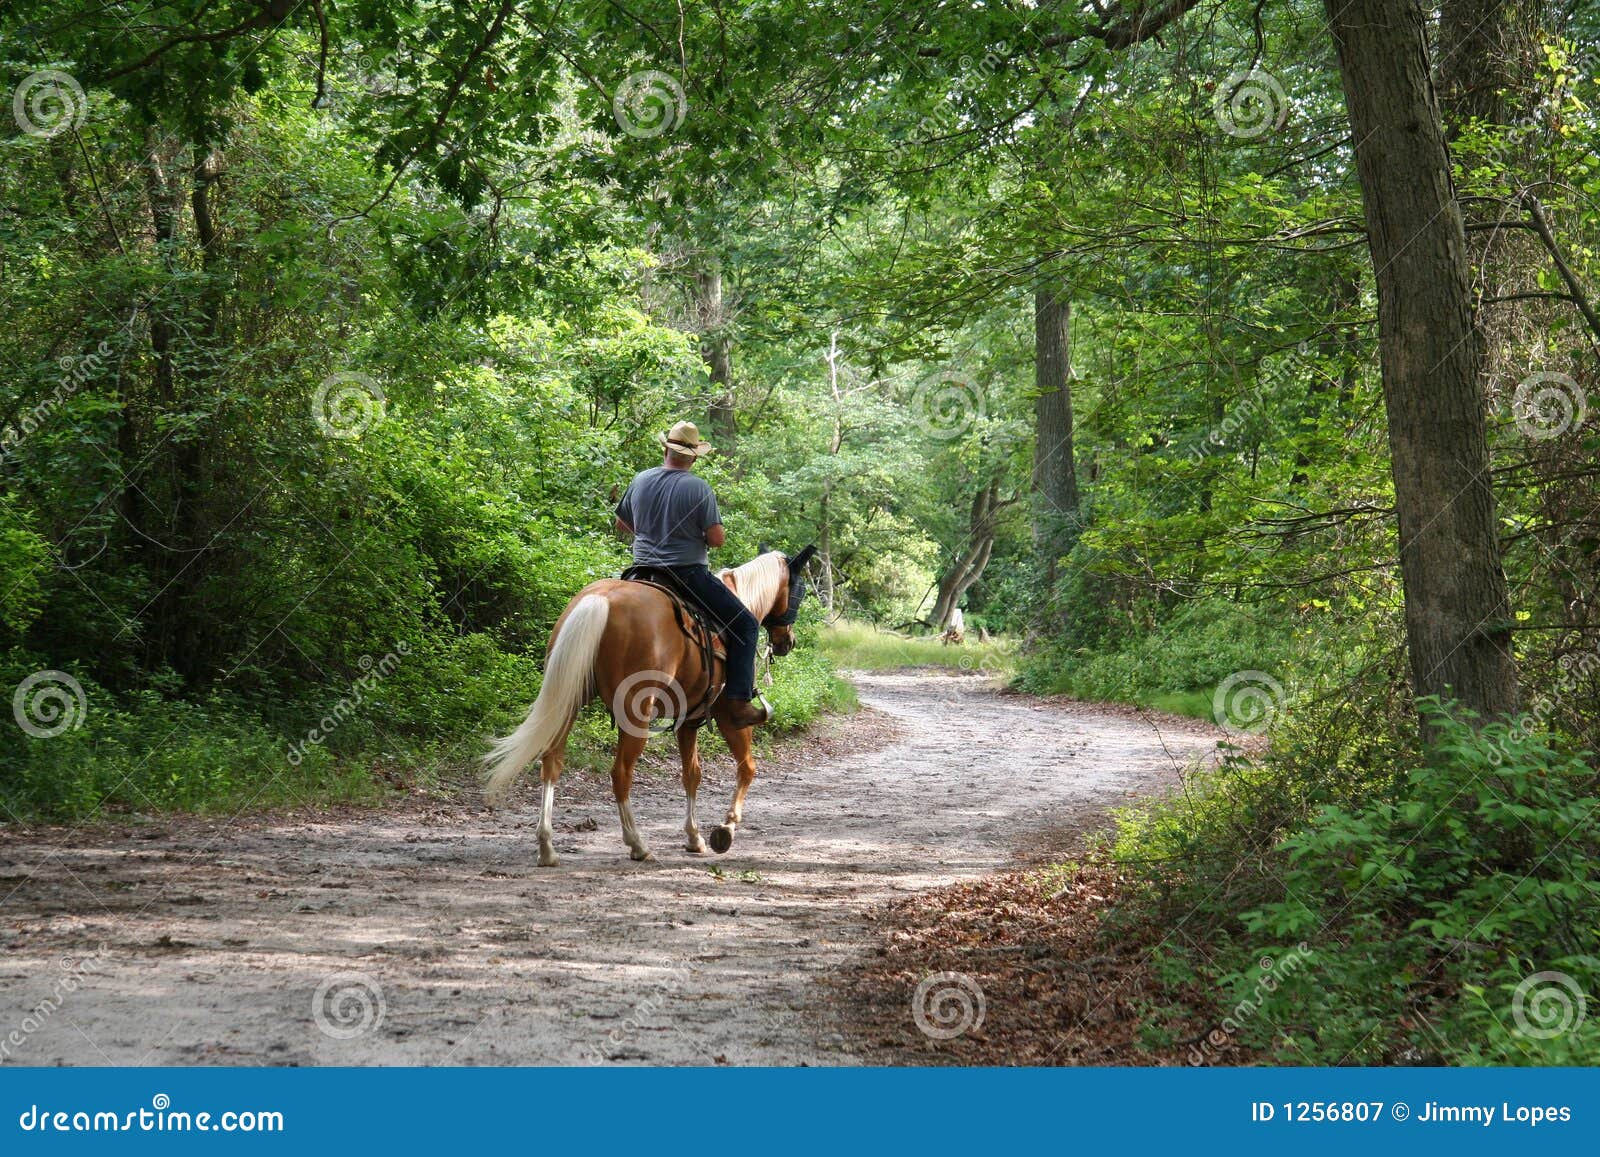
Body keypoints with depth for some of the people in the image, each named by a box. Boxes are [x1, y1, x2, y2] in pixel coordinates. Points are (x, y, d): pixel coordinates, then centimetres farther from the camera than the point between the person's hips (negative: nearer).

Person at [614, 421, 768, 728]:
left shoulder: (640, 480, 3)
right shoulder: (698, 487, -12)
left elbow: (621, 526, 15)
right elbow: (717, 539, -13)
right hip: (688, 574, -5)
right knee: (746, 625, 3)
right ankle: (739, 702, -8)